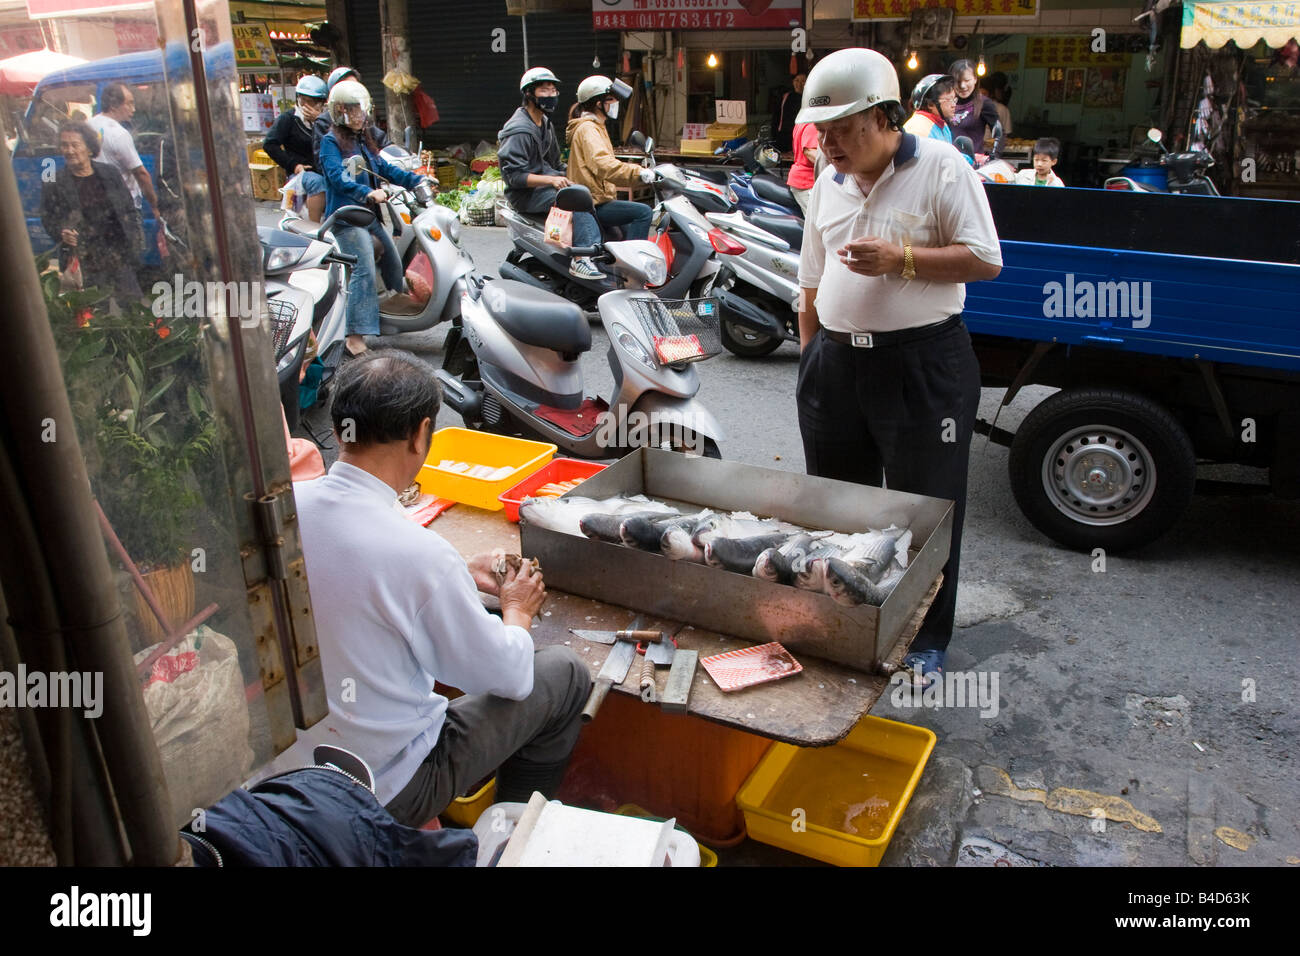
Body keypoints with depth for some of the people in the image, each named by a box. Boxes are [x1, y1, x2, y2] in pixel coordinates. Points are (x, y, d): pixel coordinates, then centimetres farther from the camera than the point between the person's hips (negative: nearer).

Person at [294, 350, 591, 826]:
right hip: (388, 793, -7)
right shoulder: (419, 553, -31)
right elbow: (508, 676, -15)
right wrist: (517, 611, 5)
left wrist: (459, 575, 14)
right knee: (566, 673, 6)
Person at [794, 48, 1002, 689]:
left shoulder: (940, 169, -6)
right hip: (835, 363, 6)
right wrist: (810, 355, 13)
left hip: (921, 365, -5)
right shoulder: (828, 184, 12)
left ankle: (925, 643, 19)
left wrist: (900, 259, -19)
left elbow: (984, 260, -9)